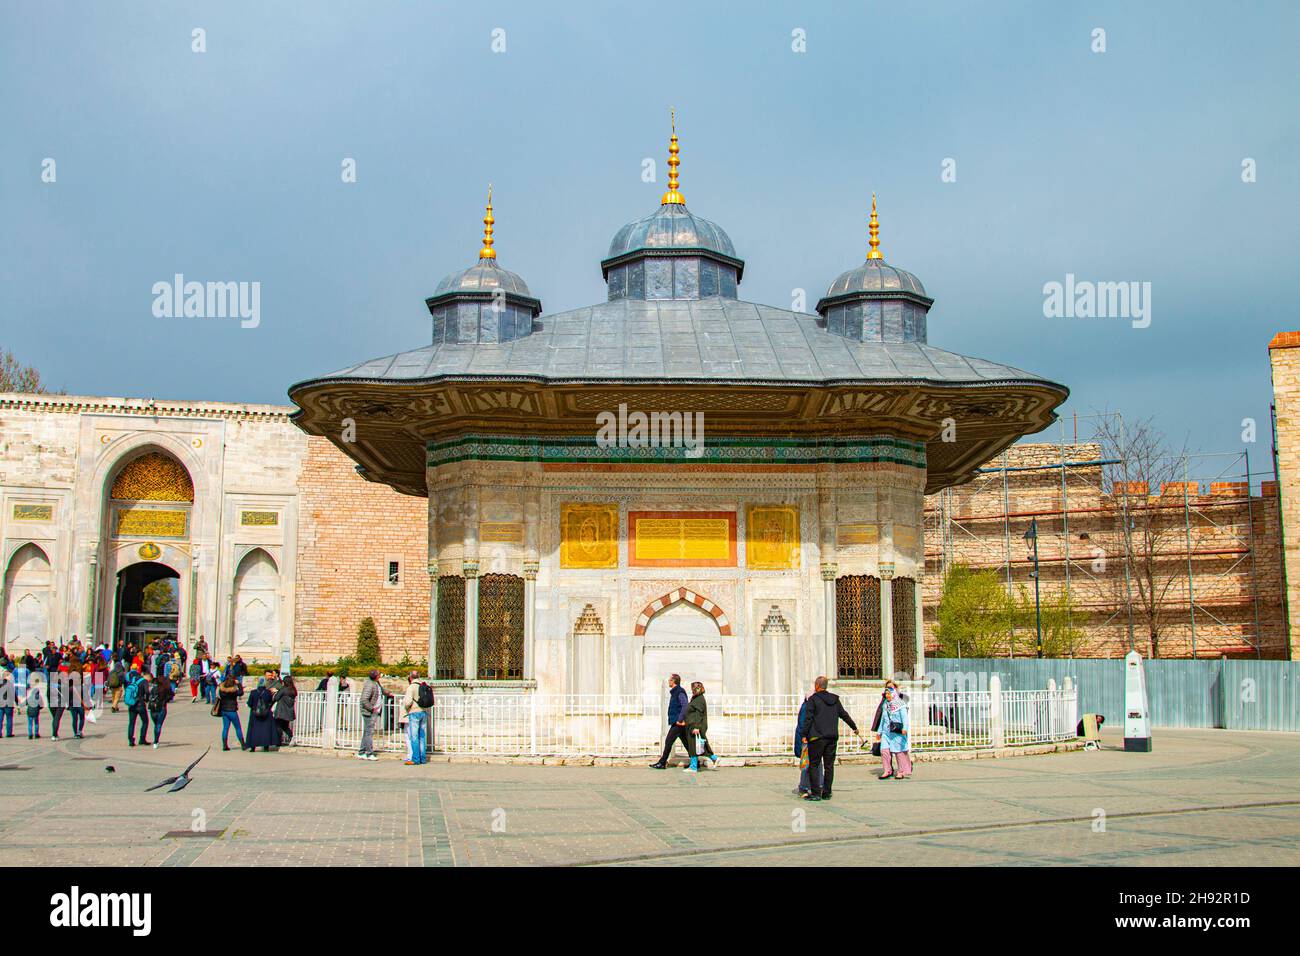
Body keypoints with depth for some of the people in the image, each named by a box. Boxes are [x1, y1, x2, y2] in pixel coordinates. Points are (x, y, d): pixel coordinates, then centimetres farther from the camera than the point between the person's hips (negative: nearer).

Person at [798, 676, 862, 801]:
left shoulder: (813, 699, -6)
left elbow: (808, 719, -11)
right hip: (832, 737, 5)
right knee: (829, 765, 10)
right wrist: (854, 727, 32)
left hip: (817, 738, -5)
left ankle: (815, 793, -5)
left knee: (813, 765, 0)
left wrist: (804, 735, -7)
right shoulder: (835, 699, 10)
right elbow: (844, 715, 20)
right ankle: (827, 793, 11)